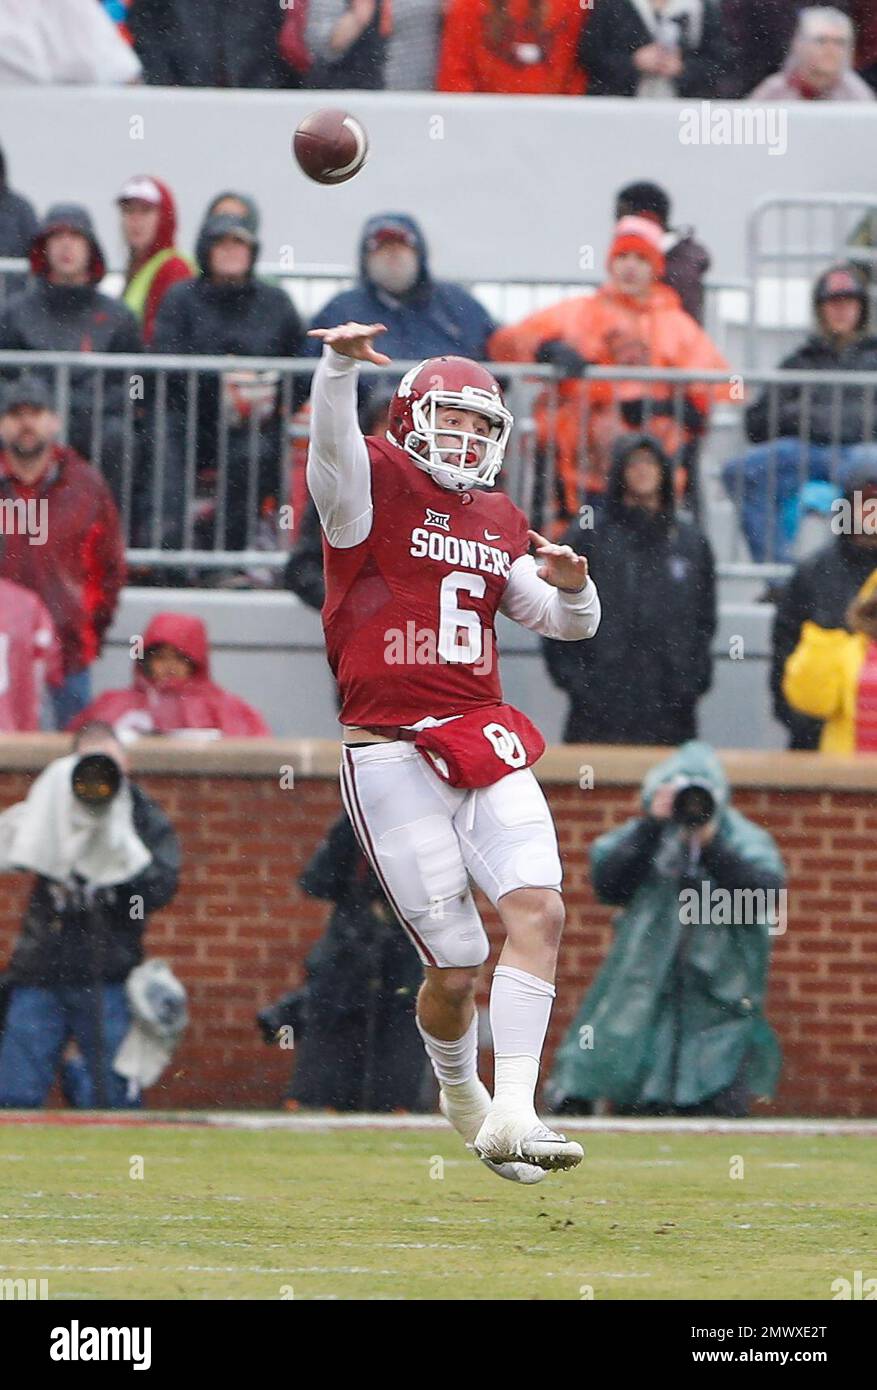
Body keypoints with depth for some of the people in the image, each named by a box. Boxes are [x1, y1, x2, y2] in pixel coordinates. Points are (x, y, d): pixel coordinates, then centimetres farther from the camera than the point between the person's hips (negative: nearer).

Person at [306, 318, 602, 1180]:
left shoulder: (498, 525, 17)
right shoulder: (376, 487, -1)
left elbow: (569, 625, 23)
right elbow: (333, 445, -24)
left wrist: (571, 588, -1)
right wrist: (340, 367, -44)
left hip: (487, 745, 5)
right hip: (392, 757, -5)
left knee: (538, 910, -17)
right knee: (454, 966, -2)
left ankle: (512, 1114, -19)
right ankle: (458, 1090, 30)